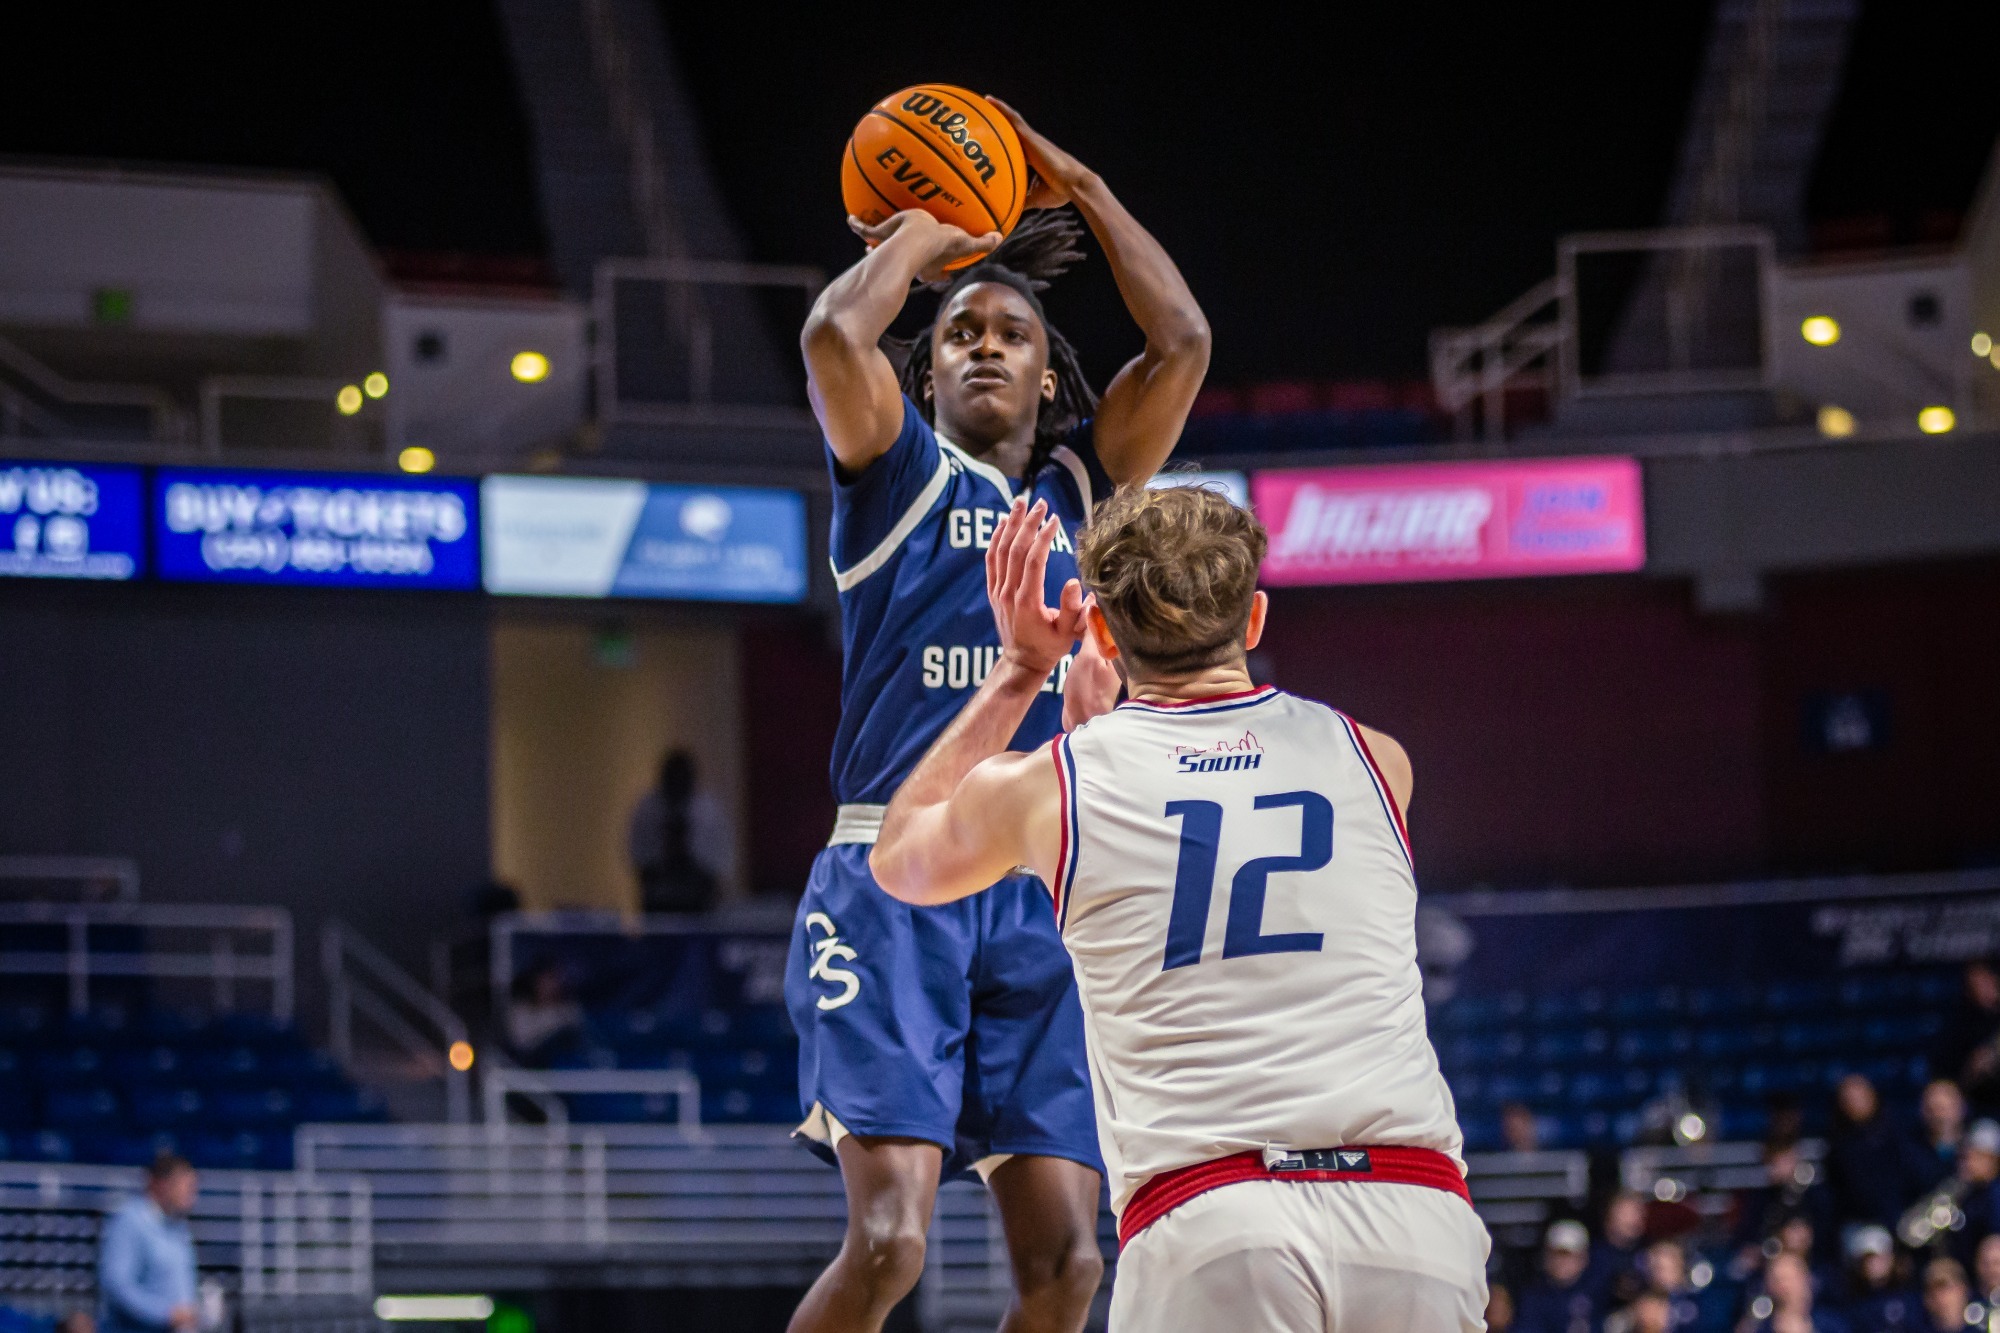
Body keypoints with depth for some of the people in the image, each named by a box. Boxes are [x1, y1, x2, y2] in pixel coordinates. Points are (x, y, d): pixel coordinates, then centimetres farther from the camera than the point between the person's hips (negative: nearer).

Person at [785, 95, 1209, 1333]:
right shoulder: (902, 474, 10)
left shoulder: (1081, 492, 21)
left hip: (1043, 898, 4)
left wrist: (1084, 193, 18)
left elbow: (1184, 341, 11)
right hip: (896, 876, -4)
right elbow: (833, 335, -9)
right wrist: (912, 243, 9)